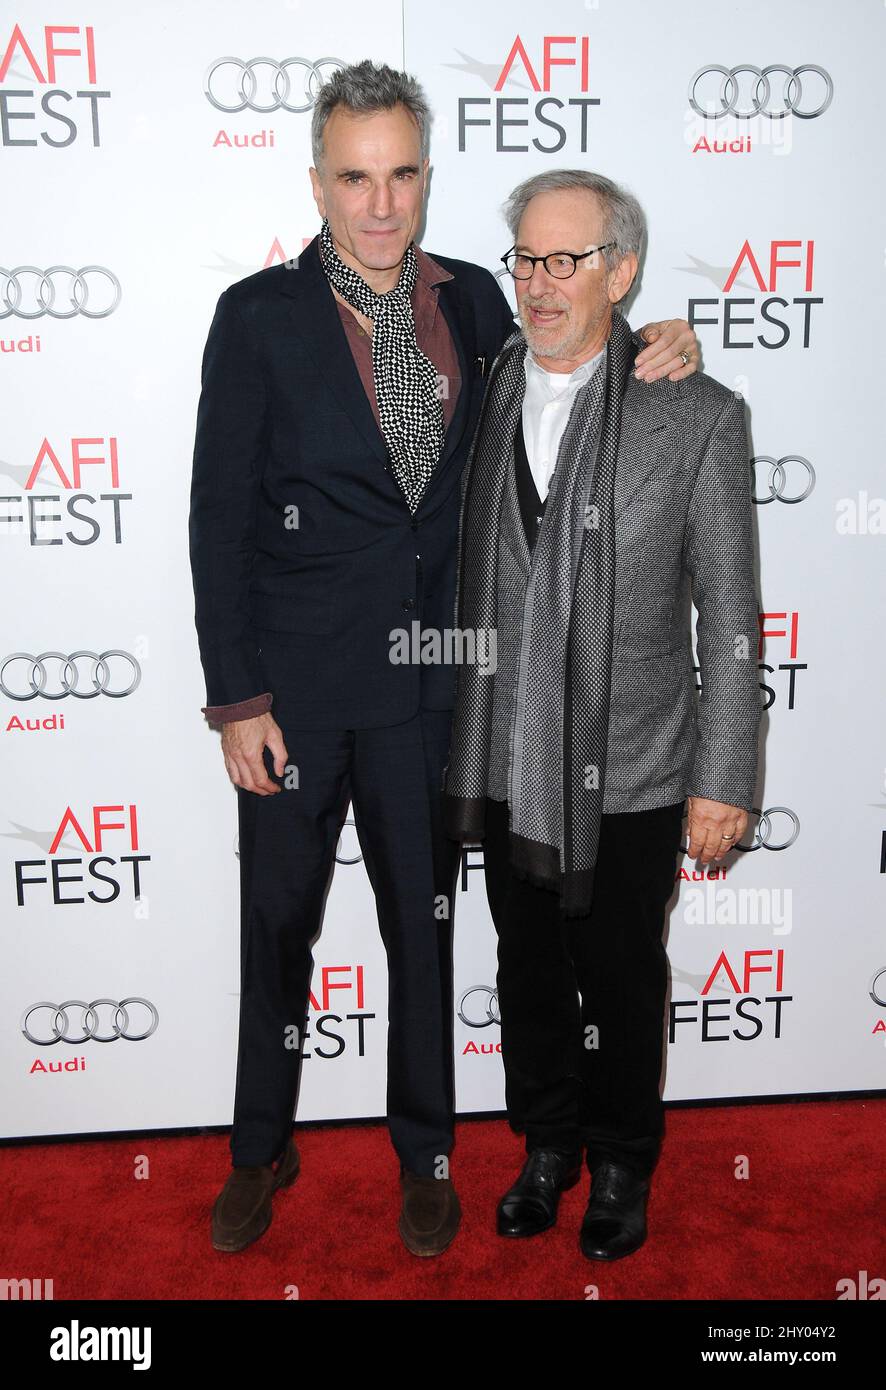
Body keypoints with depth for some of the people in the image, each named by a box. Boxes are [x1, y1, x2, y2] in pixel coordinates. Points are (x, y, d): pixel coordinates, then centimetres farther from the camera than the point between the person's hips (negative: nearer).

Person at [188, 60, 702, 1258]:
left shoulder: (472, 300, 5)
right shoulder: (261, 314, -5)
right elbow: (220, 518, -6)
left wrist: (652, 359, 0)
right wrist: (236, 699, -11)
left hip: (430, 683, 3)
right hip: (298, 681, -2)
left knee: (425, 925, 14)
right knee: (277, 927, 13)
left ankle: (425, 1152, 36)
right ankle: (262, 1149, 36)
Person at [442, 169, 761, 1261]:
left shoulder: (698, 415, -8)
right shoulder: (474, 395, 2)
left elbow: (729, 618, -6)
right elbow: (454, 584, 8)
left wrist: (722, 781, -8)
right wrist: (449, 745, 8)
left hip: (628, 773, -3)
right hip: (506, 769, 3)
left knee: (621, 983, 14)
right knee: (528, 972, 18)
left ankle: (623, 1165, 39)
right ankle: (546, 1148, 42)